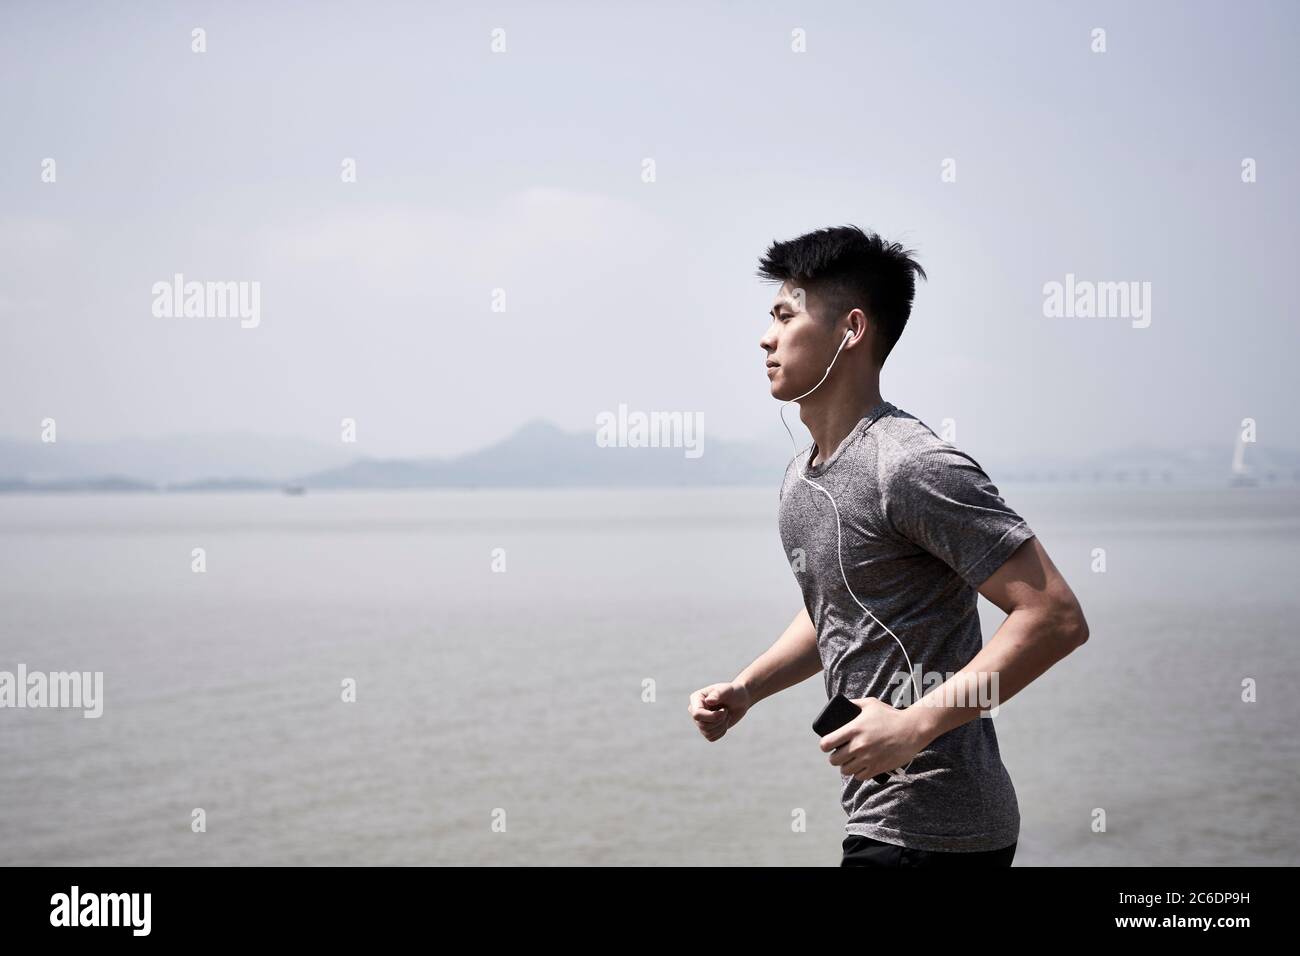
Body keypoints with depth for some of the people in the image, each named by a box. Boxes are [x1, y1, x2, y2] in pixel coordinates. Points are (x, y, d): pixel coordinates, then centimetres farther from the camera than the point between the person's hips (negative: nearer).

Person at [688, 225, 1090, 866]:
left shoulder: (913, 468, -18)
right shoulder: (801, 478, 12)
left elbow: (1057, 618, -21)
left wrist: (915, 723, -24)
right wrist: (745, 690, 11)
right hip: (875, 809, 9)